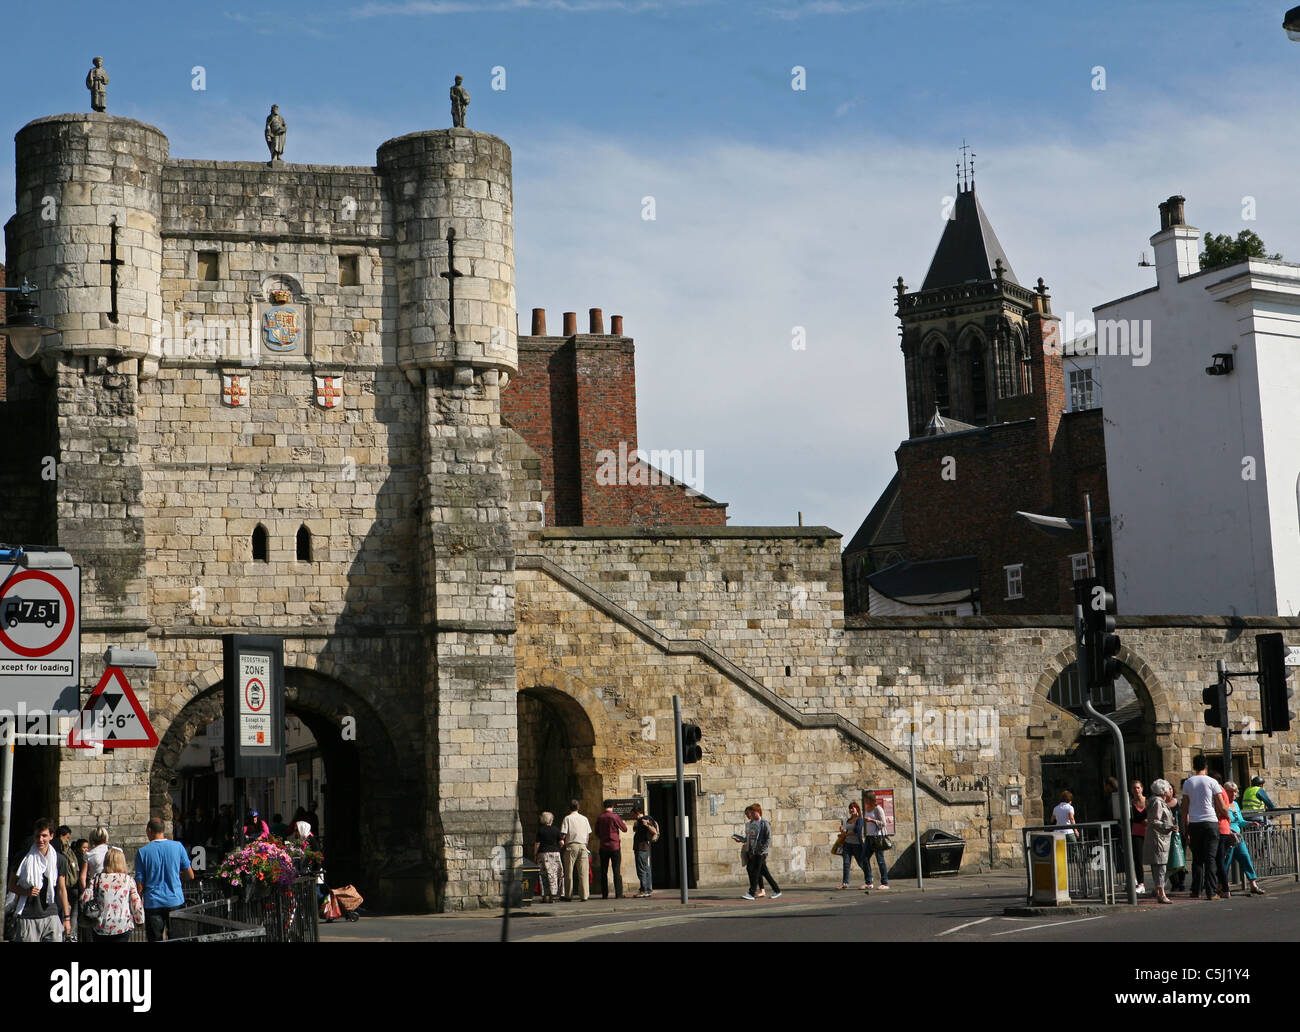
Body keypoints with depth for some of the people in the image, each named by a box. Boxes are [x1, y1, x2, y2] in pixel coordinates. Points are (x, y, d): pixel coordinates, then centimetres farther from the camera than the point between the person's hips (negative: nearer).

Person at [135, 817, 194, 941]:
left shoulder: (143, 852, -6)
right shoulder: (177, 846, -1)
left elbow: (139, 883, -4)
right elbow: (191, 876, 4)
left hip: (153, 903, -2)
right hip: (175, 901, 2)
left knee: (155, 939, 5)